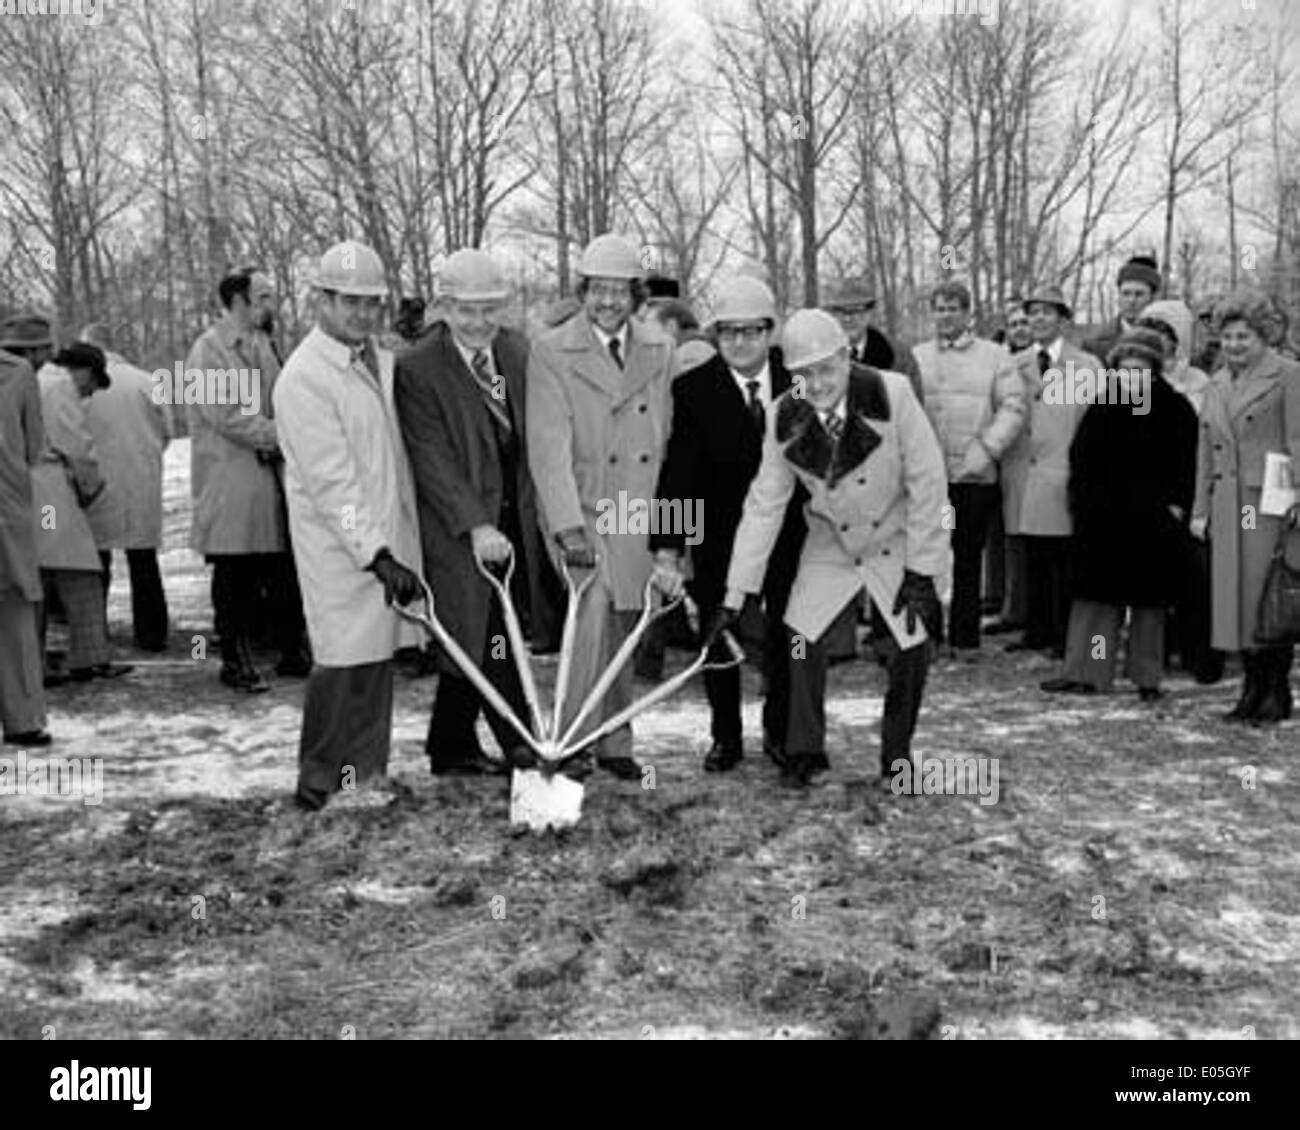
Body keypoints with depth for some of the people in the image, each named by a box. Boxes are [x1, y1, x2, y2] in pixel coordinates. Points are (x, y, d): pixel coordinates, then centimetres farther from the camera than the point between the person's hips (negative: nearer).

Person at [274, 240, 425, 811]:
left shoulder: (382, 361, 12)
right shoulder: (304, 377, -14)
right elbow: (331, 479, -19)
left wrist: (401, 546, 15)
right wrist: (377, 554, -23)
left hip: (389, 538, 8)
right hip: (337, 544, -7)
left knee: (377, 659, 10)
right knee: (345, 662, -6)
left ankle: (365, 776, 20)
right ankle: (321, 784, 6)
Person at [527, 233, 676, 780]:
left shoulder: (659, 351, 8)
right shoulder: (551, 352, -6)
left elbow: (665, 440, 12)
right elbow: (549, 447, -14)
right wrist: (568, 527, -23)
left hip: (638, 519, 4)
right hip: (581, 513, -4)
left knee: (623, 636, 10)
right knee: (590, 619, -17)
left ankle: (615, 744, 24)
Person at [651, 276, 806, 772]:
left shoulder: (797, 378, -6)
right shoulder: (692, 388, -14)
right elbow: (679, 470, -20)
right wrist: (667, 547, -27)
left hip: (790, 530, 1)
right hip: (720, 534, -1)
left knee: (786, 635, 7)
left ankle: (780, 731, 26)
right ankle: (725, 737, 23)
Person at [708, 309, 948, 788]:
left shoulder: (890, 394, -25)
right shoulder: (785, 419, -16)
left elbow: (927, 482, -19)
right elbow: (764, 505, -10)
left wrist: (921, 570, -18)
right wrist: (735, 595, -12)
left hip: (895, 541, -2)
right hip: (829, 543, 2)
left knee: (910, 650, -7)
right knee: (802, 637, -7)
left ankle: (897, 756, 17)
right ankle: (804, 752, 13)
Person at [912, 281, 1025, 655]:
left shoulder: (994, 356, 8)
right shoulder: (916, 357, 13)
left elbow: (1013, 408, 1)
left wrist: (986, 449, -10)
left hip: (974, 474, -1)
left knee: (968, 558, 4)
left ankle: (965, 638, 13)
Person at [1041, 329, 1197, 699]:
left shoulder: (1175, 409, -1)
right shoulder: (1102, 408, 7)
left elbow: (1184, 464, -2)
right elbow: (1080, 456, 9)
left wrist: (1176, 506, -10)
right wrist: (1081, 499, 0)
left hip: (1152, 519, -2)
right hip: (1101, 519, 3)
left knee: (1148, 600, 5)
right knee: (1096, 596, 3)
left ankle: (1147, 678, 14)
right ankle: (1085, 673, 6)